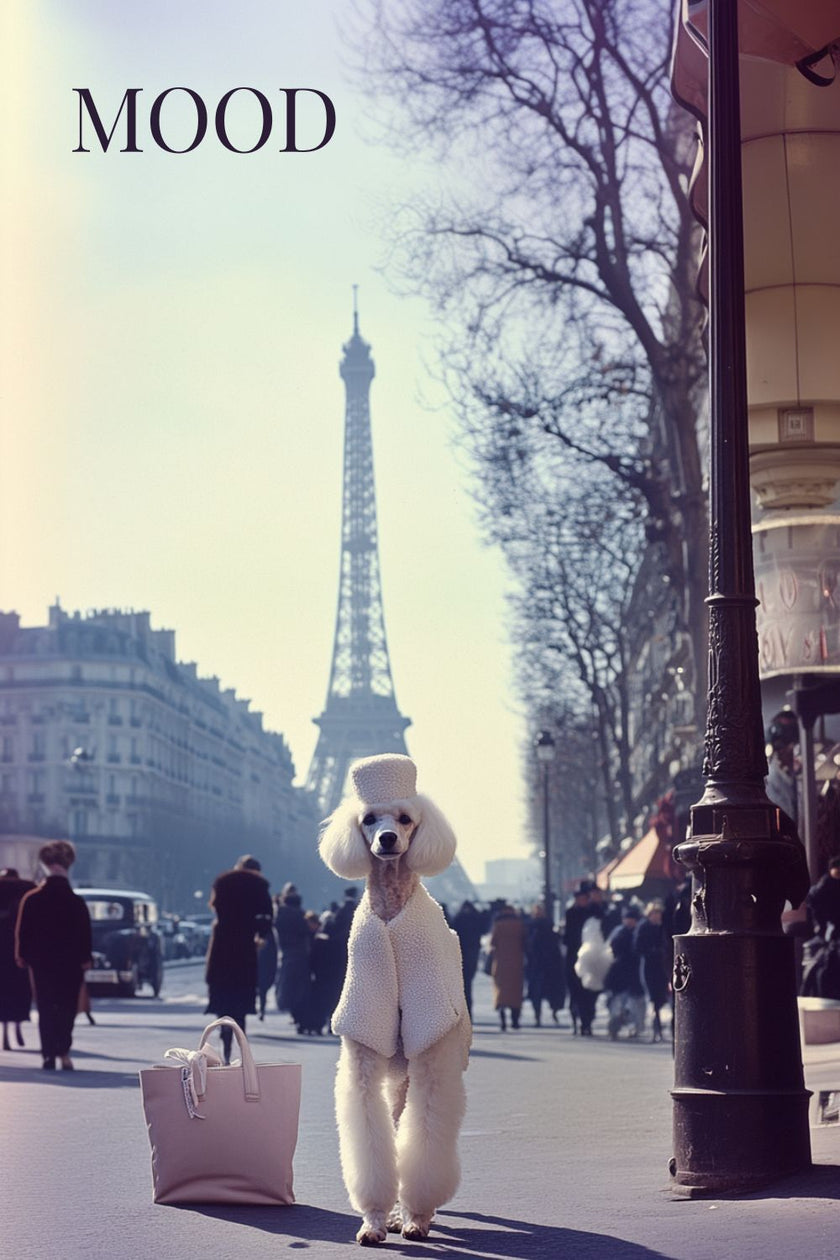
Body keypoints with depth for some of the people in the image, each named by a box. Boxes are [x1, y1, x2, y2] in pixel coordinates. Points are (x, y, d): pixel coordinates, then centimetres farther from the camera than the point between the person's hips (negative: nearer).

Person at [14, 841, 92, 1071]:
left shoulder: (32, 899, -4)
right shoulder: (77, 903, -8)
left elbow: (22, 932, 1)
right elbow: (85, 936, -7)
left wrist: (23, 956, 11)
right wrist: (85, 959, 1)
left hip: (41, 963, 1)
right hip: (71, 965, -1)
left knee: (46, 1011, 8)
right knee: (67, 1009, 6)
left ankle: (49, 1055, 4)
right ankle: (64, 1052, -9)